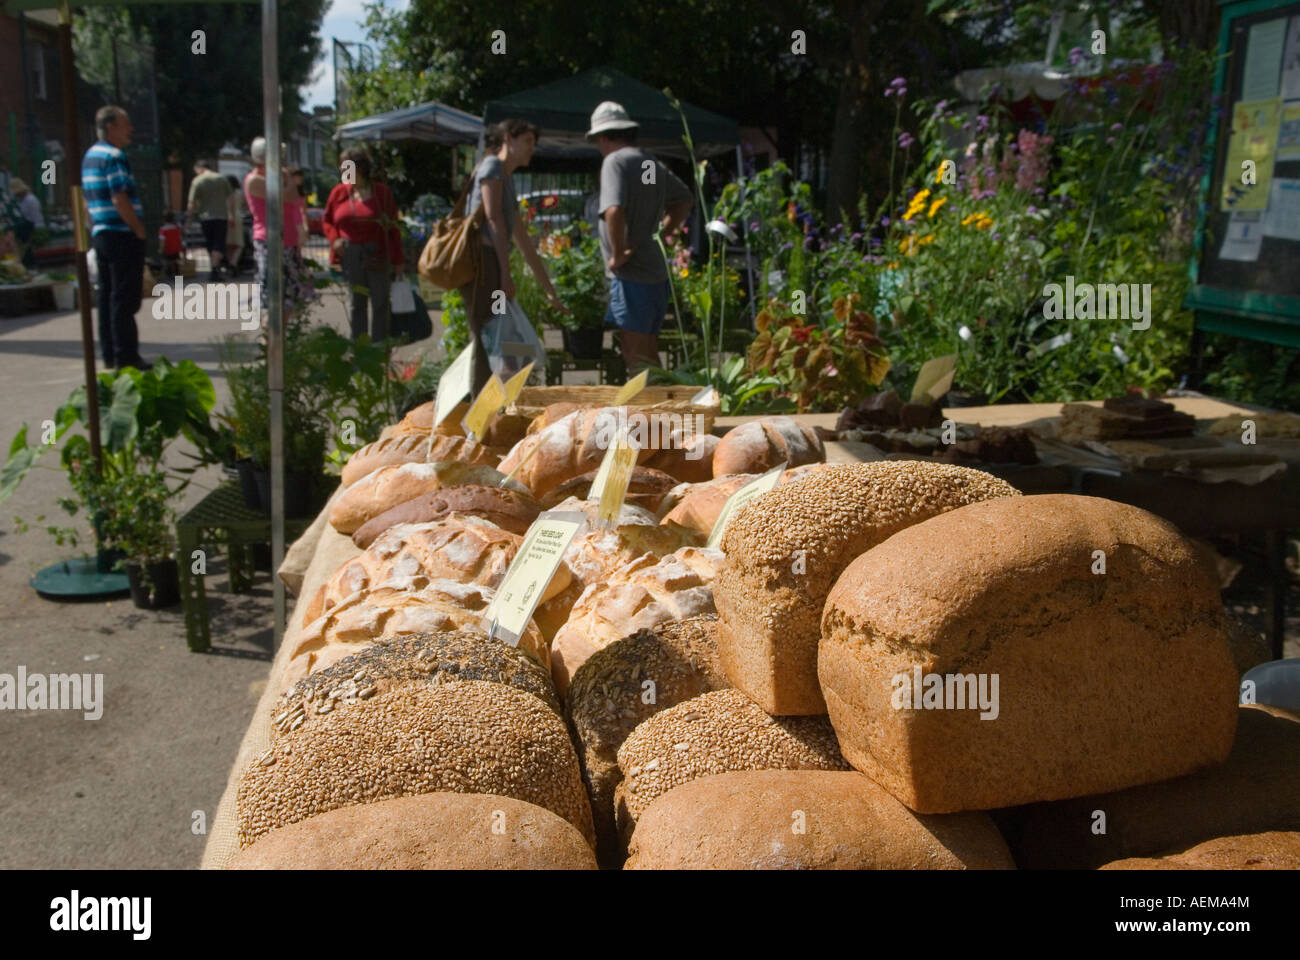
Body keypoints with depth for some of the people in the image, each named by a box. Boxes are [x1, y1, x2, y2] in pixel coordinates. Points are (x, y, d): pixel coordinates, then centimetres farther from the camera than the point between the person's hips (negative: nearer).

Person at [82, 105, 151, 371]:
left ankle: (109, 354, 18)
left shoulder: (89, 155, 17)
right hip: (122, 235, -10)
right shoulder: (114, 156, -13)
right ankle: (126, 356, -4)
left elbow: (88, 200, 20)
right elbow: (120, 200, -21)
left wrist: (94, 228, 21)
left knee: (107, 296, 13)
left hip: (100, 233, 10)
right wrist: (140, 229, -13)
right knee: (125, 298, -6)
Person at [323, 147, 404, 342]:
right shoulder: (339, 192, 4)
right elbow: (327, 221, 15)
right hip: (350, 256, 3)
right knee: (355, 303, 10)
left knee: (380, 302, 3)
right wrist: (334, 239, -6)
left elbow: (393, 228, -3)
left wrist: (398, 261, -5)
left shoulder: (382, 192, -3)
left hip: (378, 256, -2)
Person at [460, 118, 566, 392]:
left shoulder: (507, 181, 29)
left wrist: (550, 292, 31)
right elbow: (493, 218, -10)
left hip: (491, 269, 9)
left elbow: (524, 243, 30)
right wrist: (505, 273, -16)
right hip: (482, 261, -9)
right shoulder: (492, 165, 2)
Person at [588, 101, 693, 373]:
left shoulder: (615, 161, -11)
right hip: (657, 272, 9)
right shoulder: (653, 164, 15)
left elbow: (614, 210, -27)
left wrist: (617, 255, -16)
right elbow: (685, 200, 28)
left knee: (636, 356, -4)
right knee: (648, 355, 16)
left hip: (630, 275, -8)